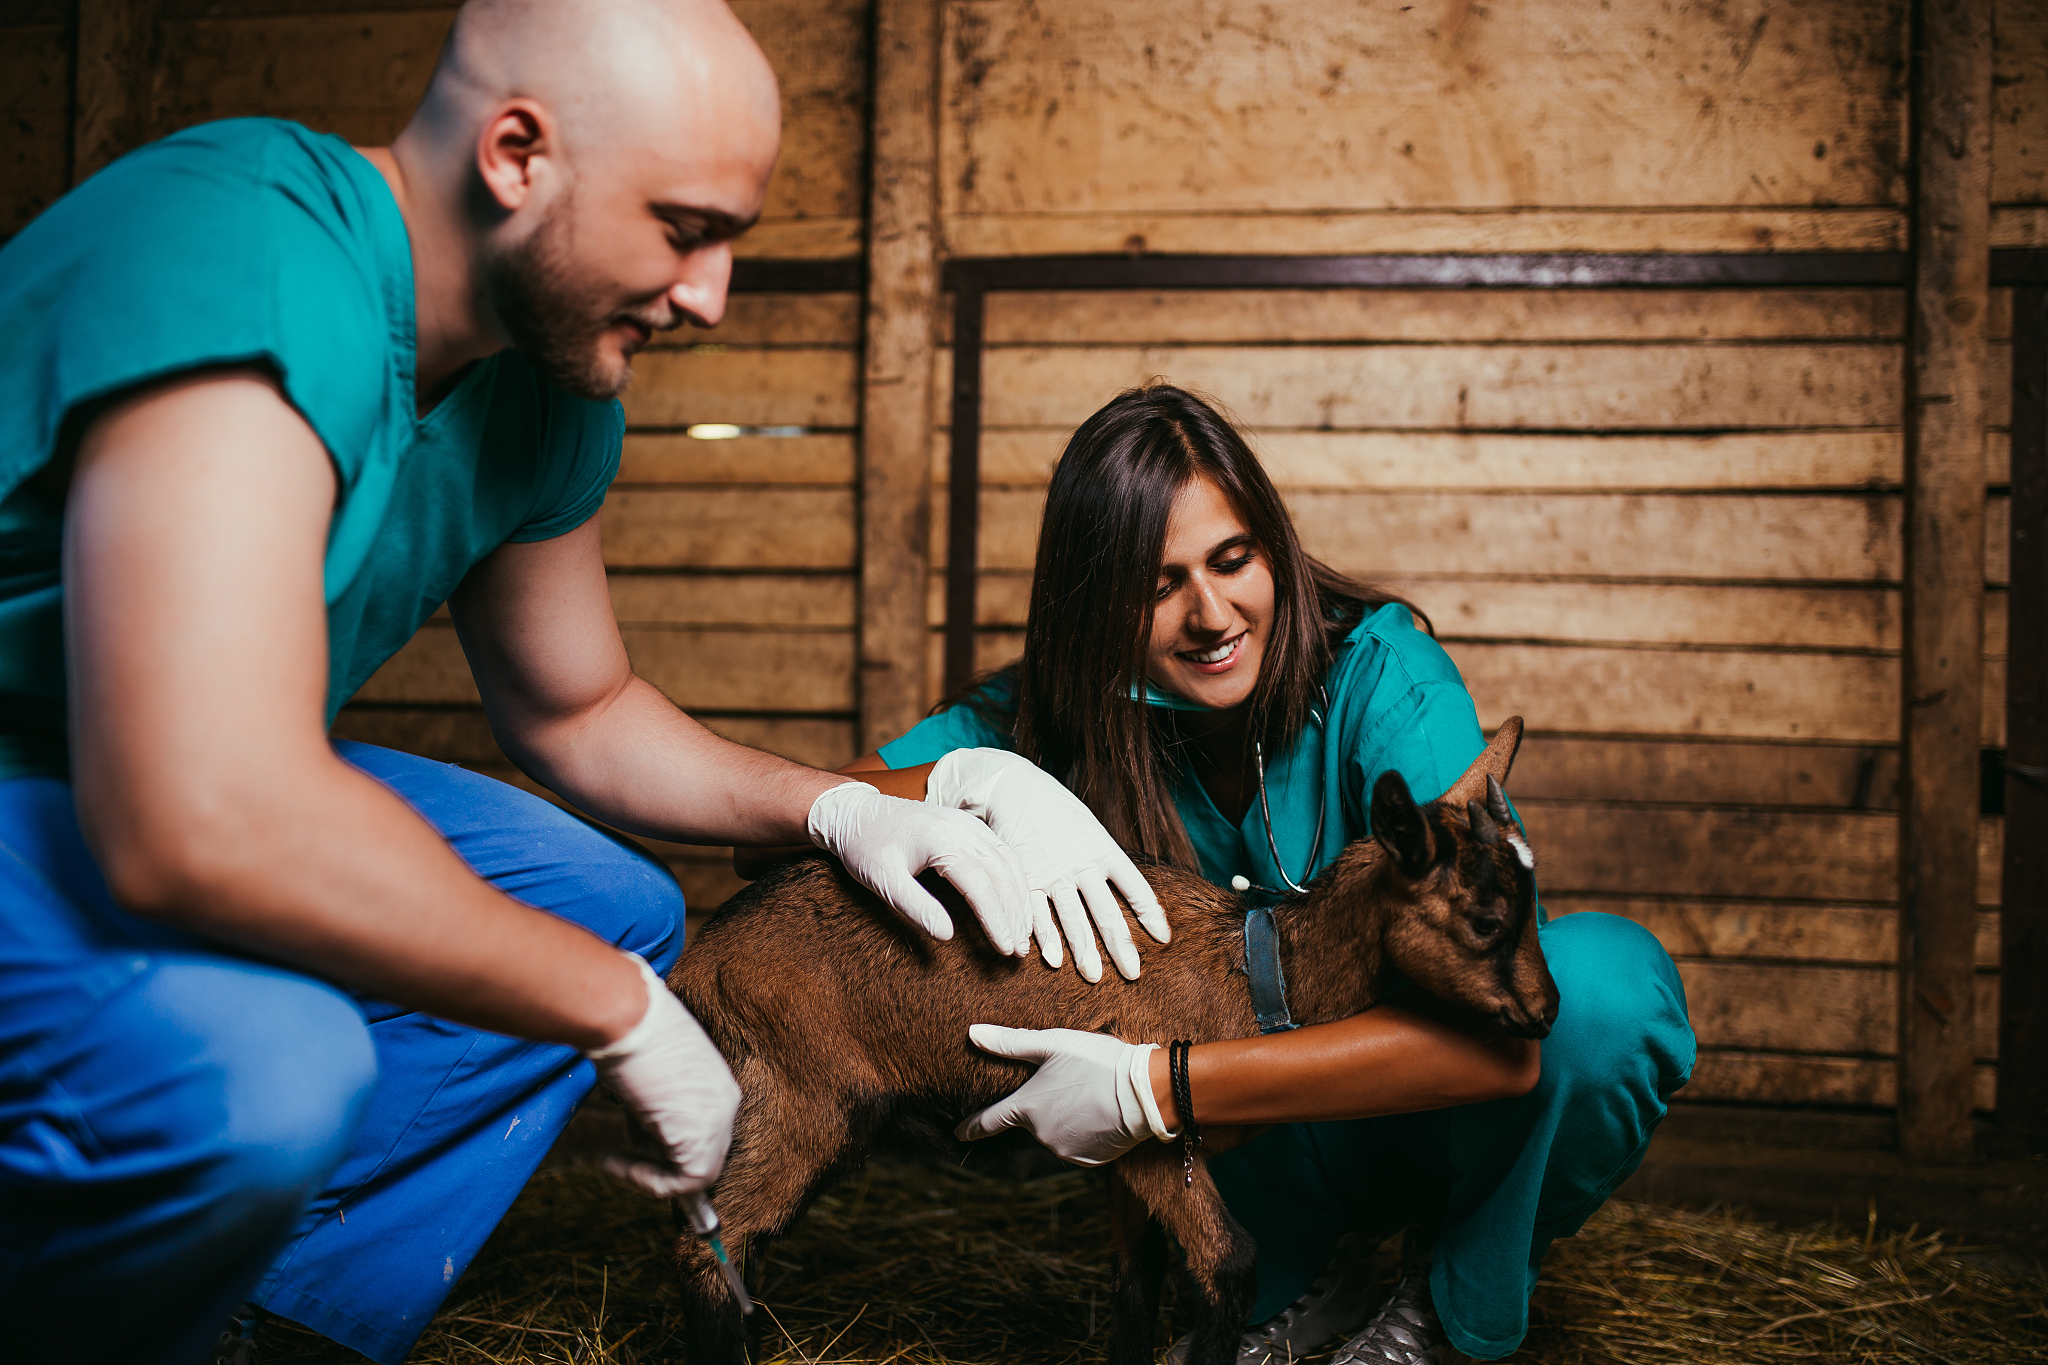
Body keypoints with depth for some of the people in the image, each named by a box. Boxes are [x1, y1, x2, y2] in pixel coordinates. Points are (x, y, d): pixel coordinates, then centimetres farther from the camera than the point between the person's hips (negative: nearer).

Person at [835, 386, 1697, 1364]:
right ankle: (1304, 1264, 1)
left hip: (1445, 1106, -2)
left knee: (1606, 977, -33)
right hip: (1287, 1144, 2)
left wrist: (1152, 1091, -40)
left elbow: (1504, 1033, -37)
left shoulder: (1380, 670, -26)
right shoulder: (1067, 710, -13)